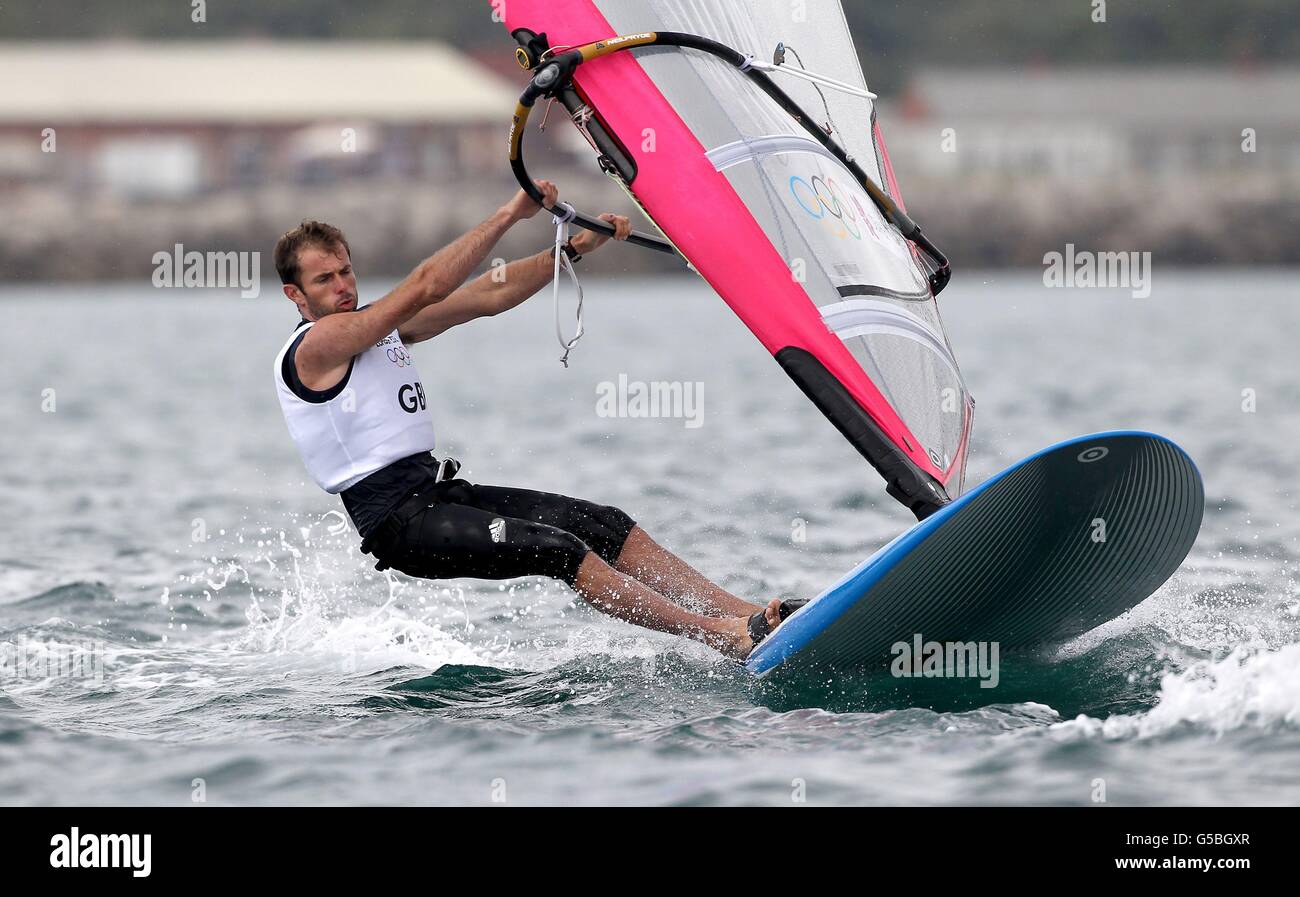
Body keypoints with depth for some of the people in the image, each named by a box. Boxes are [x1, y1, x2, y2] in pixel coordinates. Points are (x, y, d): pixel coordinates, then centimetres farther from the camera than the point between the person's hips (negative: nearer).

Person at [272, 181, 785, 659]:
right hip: (396, 521, -9)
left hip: (436, 491, 9)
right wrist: (508, 216, -20)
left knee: (606, 526, -4)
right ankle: (723, 636, -26)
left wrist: (577, 248, 5)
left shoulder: (378, 325, 18)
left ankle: (740, 612, -9)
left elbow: (487, 297, 14)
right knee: (556, 550, -22)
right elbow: (425, 288, -19)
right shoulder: (314, 346, -10)